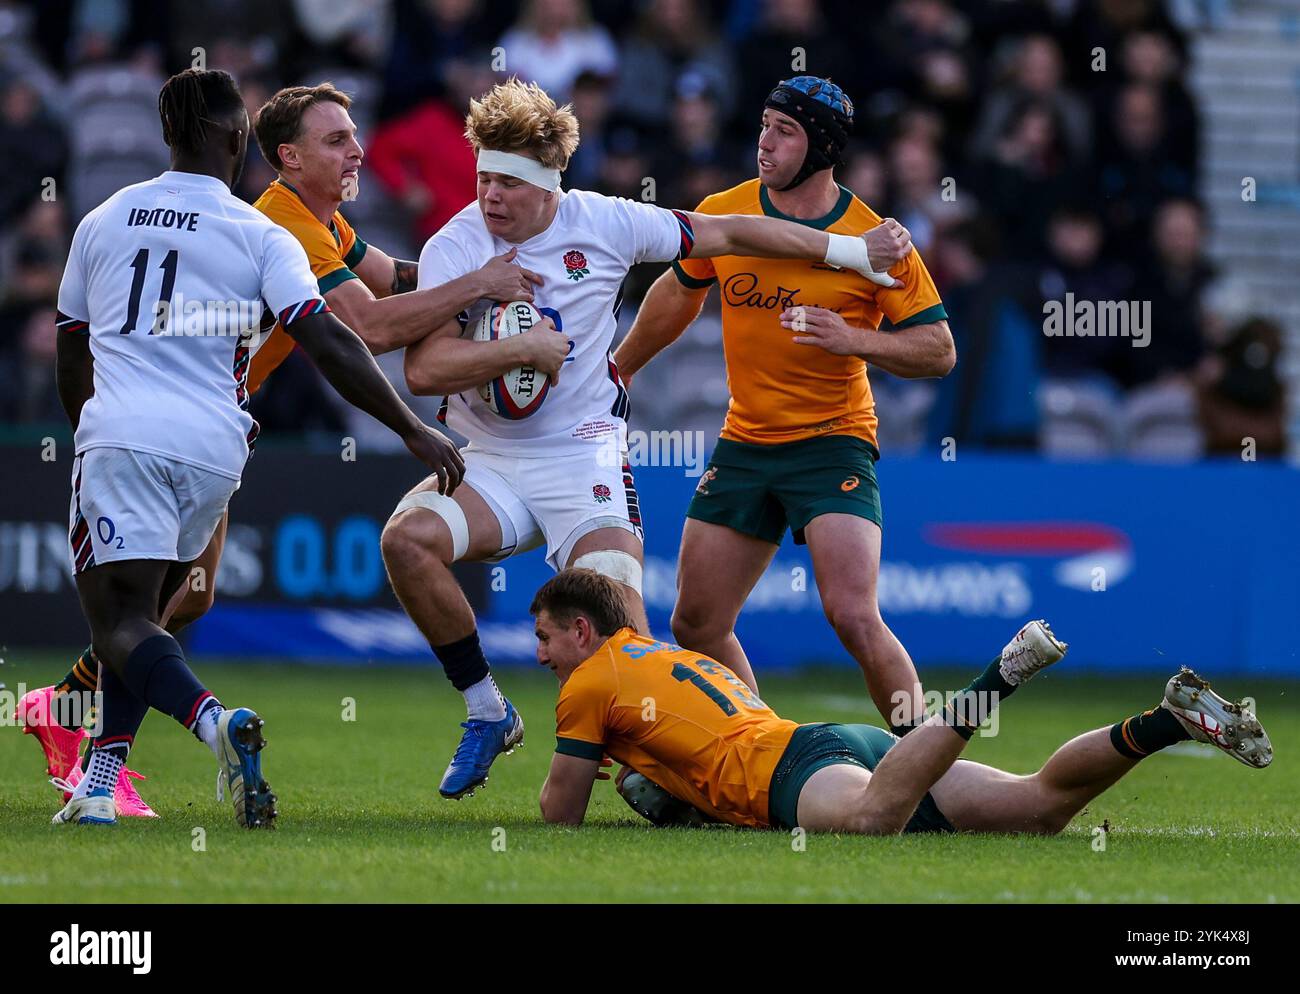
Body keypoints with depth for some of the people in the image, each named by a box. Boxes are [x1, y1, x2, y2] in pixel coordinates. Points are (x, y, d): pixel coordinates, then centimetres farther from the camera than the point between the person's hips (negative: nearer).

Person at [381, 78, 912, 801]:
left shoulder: (605, 224, -5)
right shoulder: (453, 249, -7)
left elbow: (728, 234, 8)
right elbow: (424, 370, -18)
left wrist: (847, 250, 14)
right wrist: (522, 349, -24)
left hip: (584, 461, -2)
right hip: (488, 463, 2)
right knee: (407, 538, -26)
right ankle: (488, 713, -8)